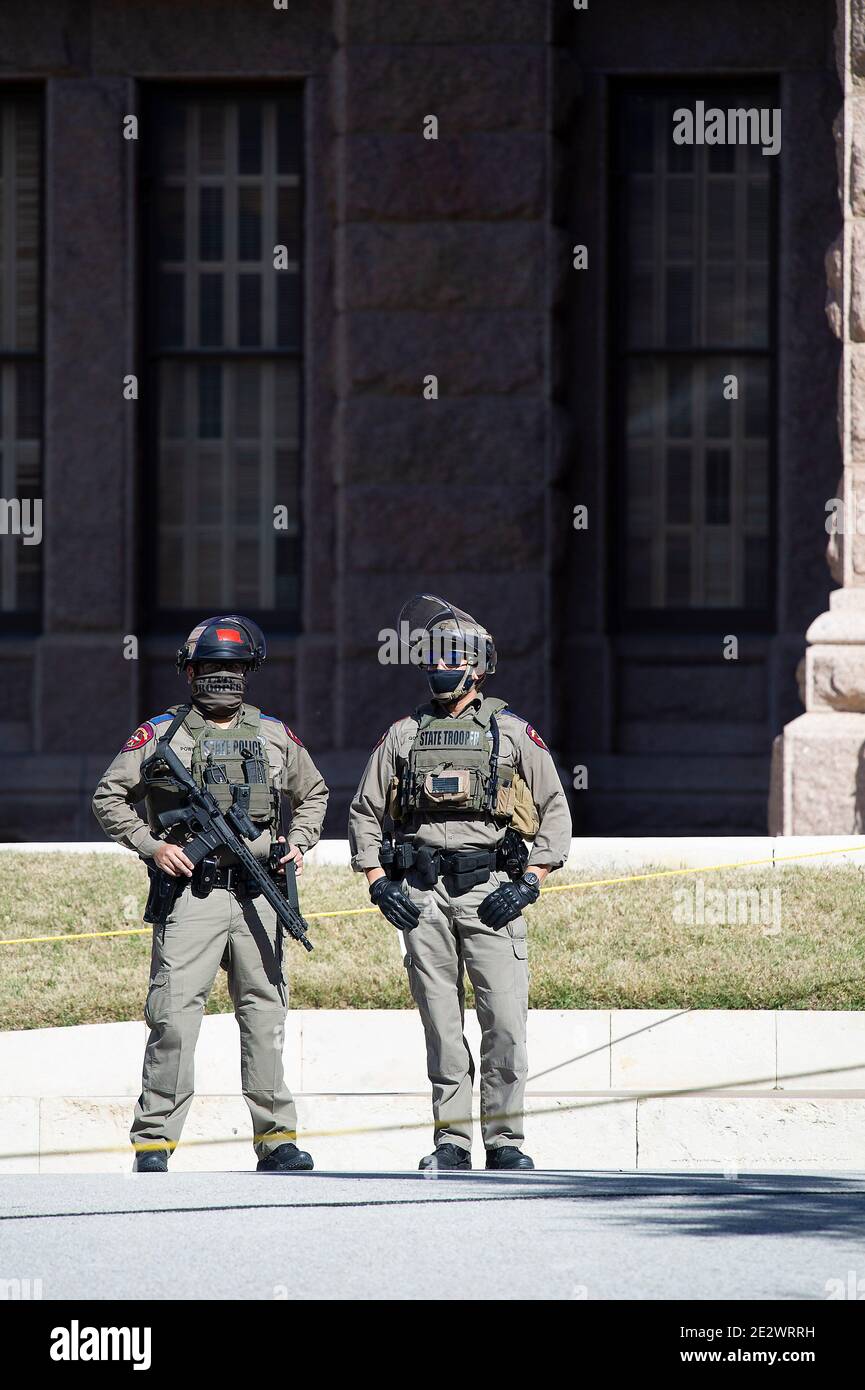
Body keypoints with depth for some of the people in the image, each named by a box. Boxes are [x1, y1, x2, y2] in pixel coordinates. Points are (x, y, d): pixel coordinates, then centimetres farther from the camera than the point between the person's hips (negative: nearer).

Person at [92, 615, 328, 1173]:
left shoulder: (275, 735, 14)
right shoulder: (160, 734, 4)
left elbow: (313, 794, 29)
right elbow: (110, 798, 8)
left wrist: (299, 842, 11)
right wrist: (151, 845, -4)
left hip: (258, 894, 3)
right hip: (190, 892, -3)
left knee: (266, 1016, 4)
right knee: (175, 1016, -9)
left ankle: (276, 1136, 9)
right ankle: (155, 1139, -5)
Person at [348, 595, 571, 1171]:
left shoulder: (512, 732, 7)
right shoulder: (403, 735, 13)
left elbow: (556, 811, 7)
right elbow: (365, 813, 17)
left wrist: (529, 883, -3)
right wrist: (379, 883, 4)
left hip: (491, 891, -2)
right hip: (422, 894, 2)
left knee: (506, 1021, -9)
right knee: (441, 1025, 3)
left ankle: (505, 1140, -3)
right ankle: (452, 1140, 7)